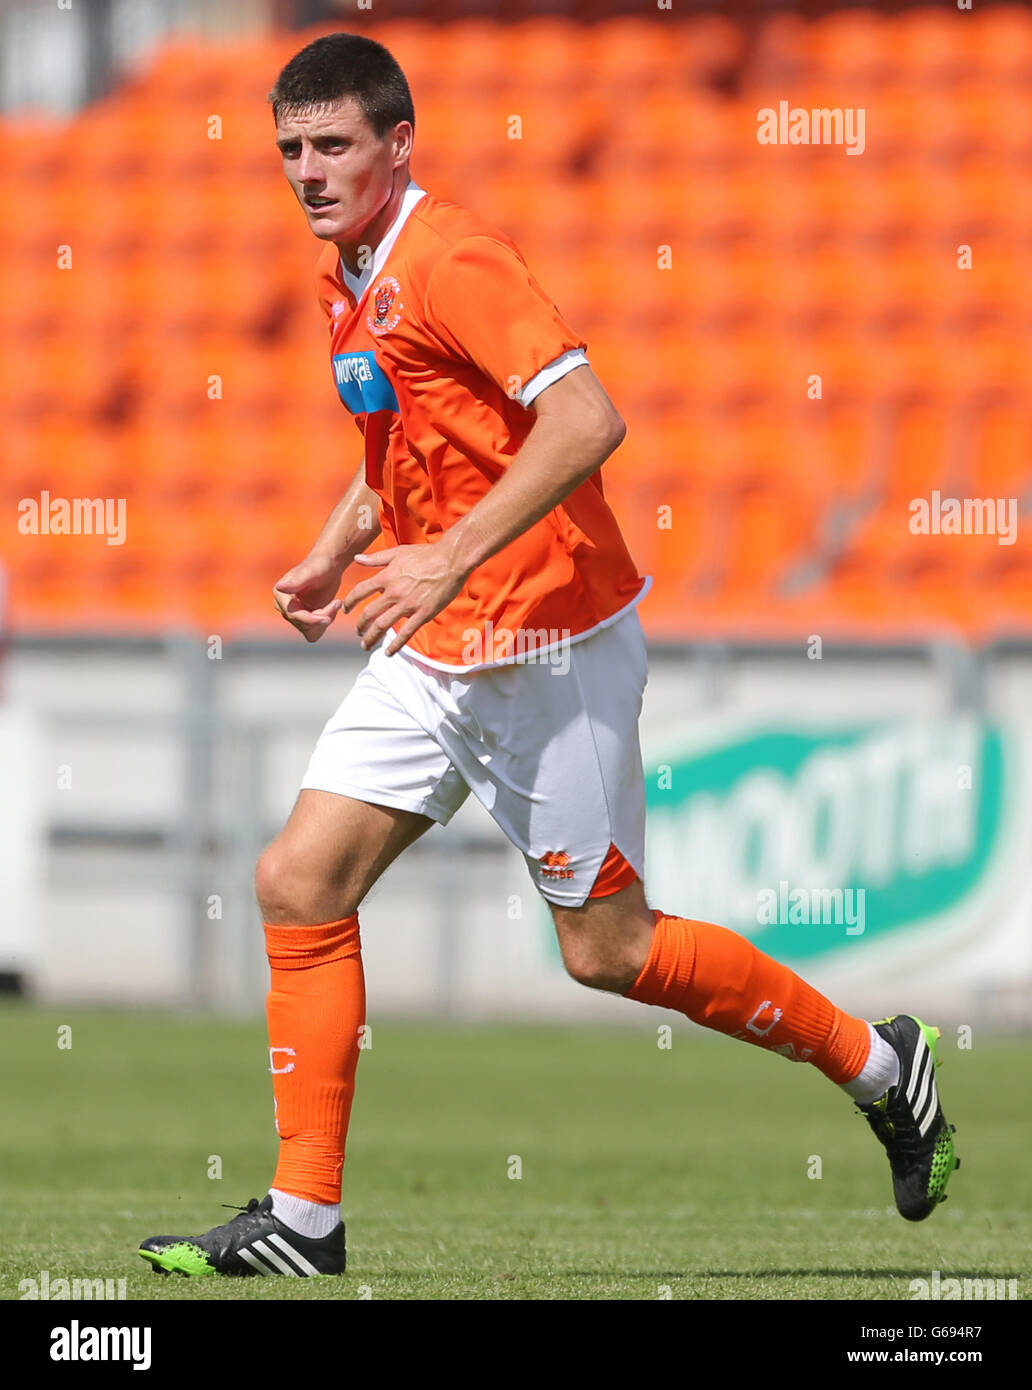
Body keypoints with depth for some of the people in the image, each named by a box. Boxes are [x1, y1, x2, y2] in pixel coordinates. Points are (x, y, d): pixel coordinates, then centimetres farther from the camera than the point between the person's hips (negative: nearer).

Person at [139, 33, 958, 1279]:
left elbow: (587, 418, -28)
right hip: (431, 657, 9)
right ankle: (302, 1219, 2)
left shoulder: (447, 256, -18)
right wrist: (334, 551, 14)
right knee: (299, 884, -2)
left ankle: (877, 1065, 18)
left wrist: (455, 557, -32)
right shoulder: (344, 271, 11)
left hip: (546, 648, -9)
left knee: (607, 952, -1)